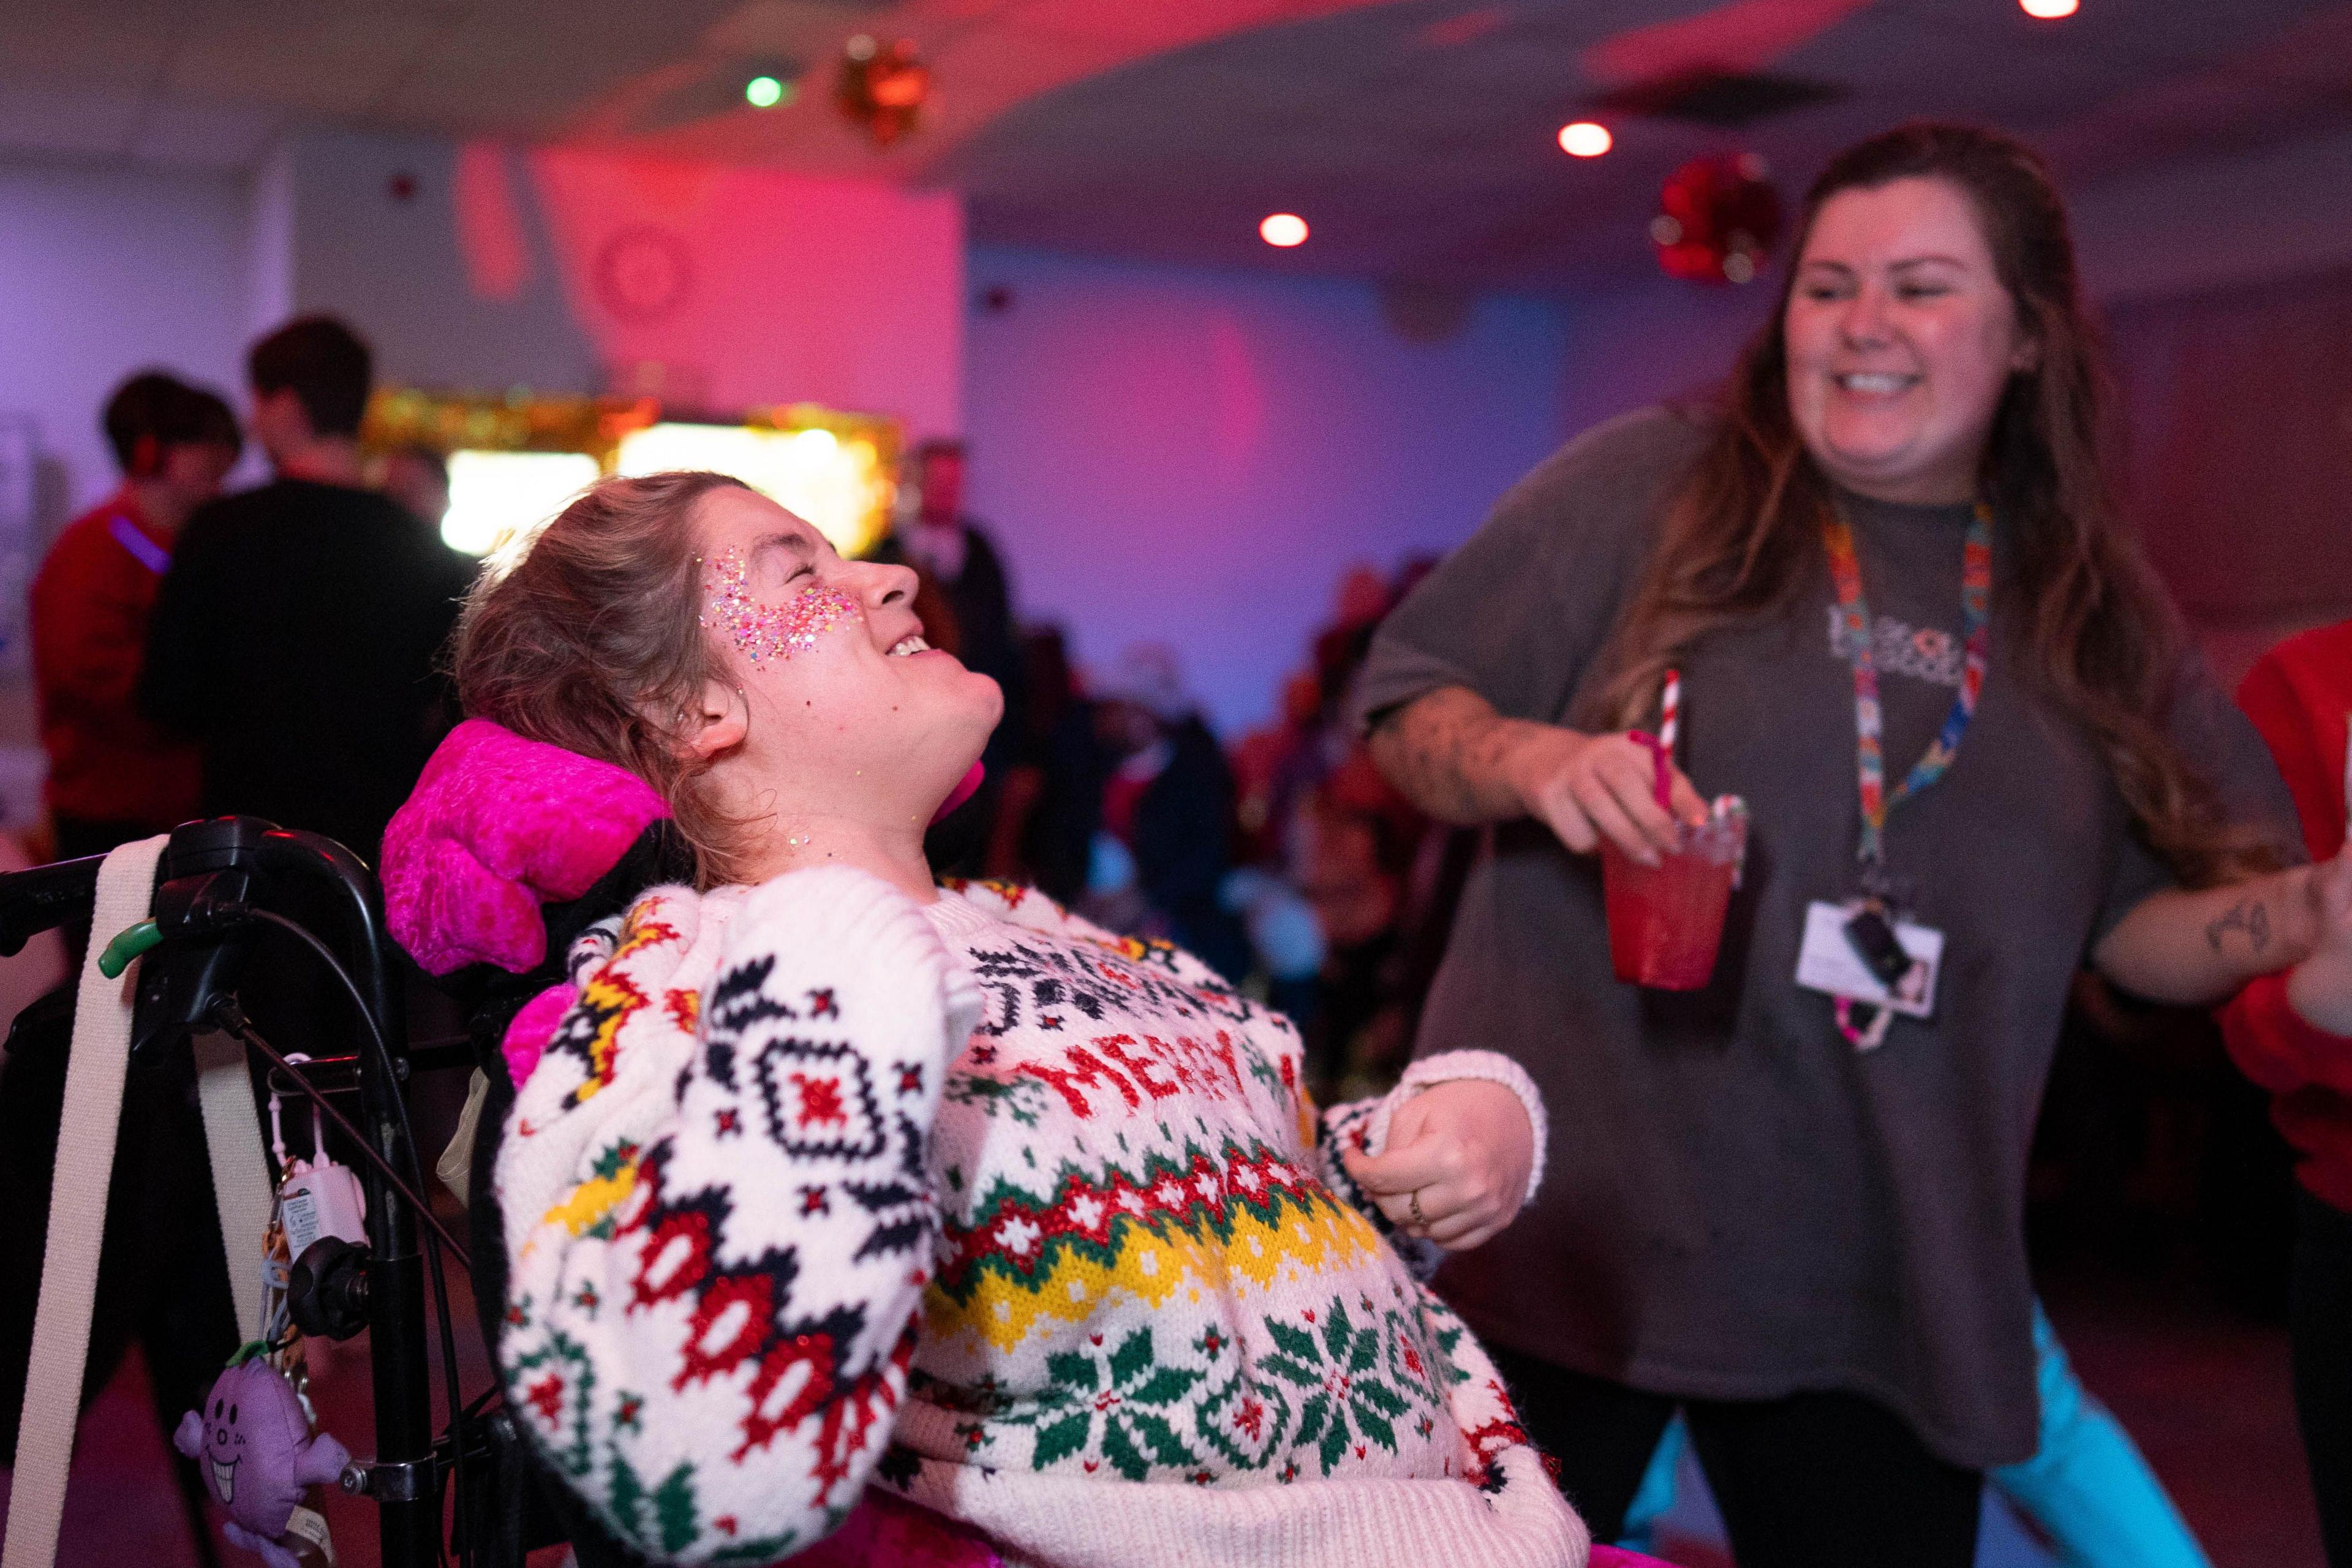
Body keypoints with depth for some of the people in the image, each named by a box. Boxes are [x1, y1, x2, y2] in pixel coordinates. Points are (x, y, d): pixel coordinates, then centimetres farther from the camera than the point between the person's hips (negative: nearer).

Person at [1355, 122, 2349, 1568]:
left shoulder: (2093, 606, 8)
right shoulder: (1644, 486, -3)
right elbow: (1410, 710, -2)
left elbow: (2136, 925, 10)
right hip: (1565, 1226, -2)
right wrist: (1537, 761, -22)